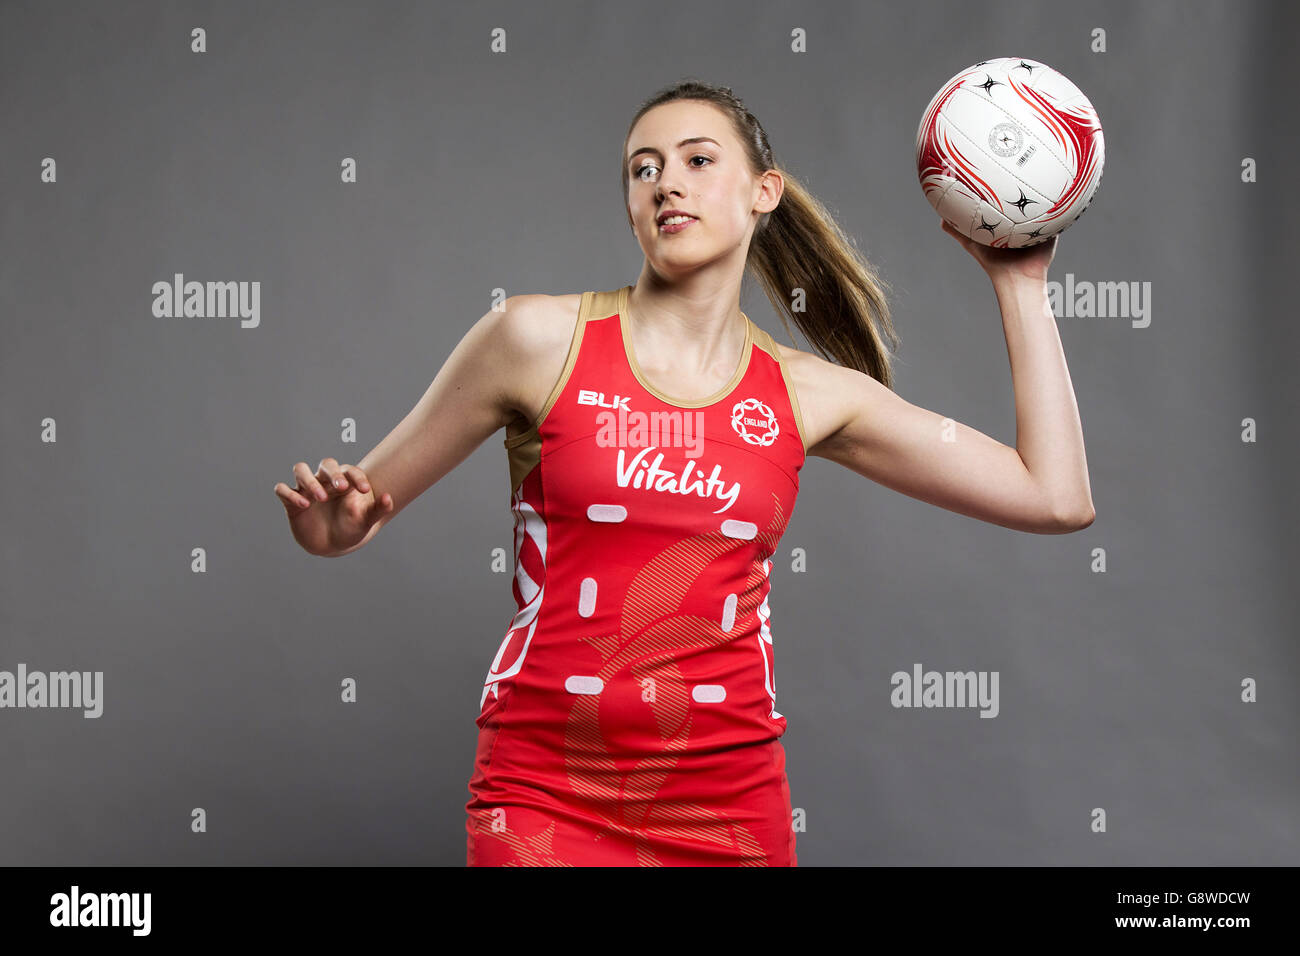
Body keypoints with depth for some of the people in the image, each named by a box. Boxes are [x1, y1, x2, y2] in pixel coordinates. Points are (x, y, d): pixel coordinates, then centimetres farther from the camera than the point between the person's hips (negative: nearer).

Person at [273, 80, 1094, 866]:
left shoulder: (811, 396, 2)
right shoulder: (541, 339, -4)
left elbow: (1057, 499, 3)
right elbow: (365, 504, 4)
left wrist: (1020, 284, 6)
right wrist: (332, 524, -19)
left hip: (731, 803, 3)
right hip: (544, 793, -2)